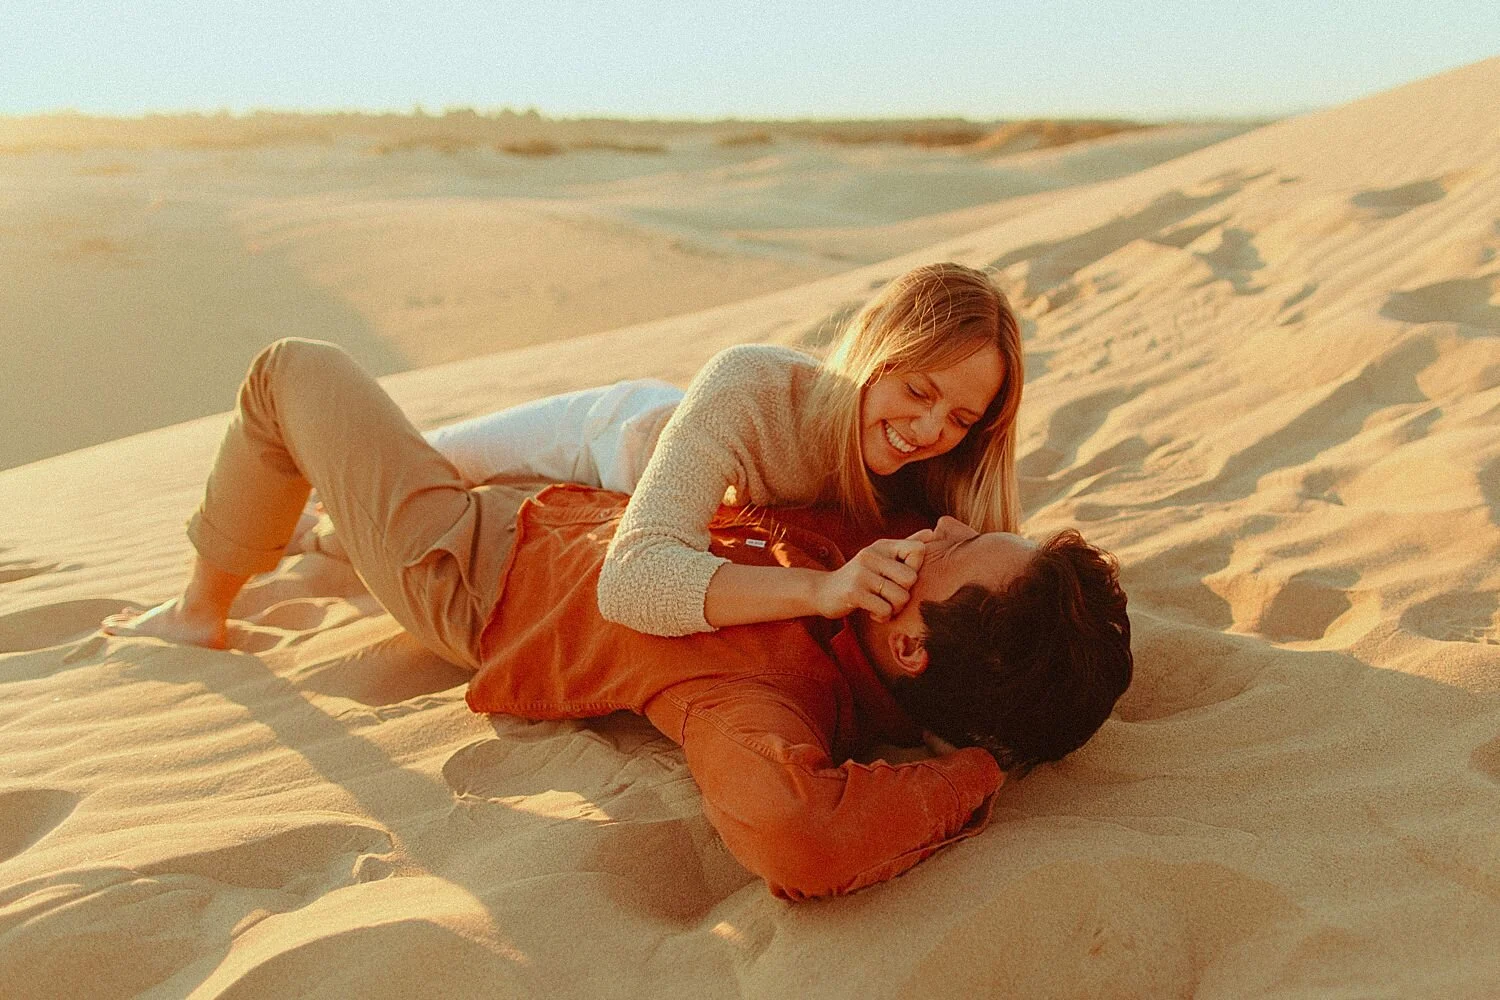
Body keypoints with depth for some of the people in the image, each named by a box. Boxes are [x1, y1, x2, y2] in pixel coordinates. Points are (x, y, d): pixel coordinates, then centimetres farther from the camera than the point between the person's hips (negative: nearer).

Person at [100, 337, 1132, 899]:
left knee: (292, 366, 11)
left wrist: (969, 775, -54)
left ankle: (201, 610, 38)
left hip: (469, 563, -6)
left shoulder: (757, 697, -47)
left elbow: (795, 836, -67)